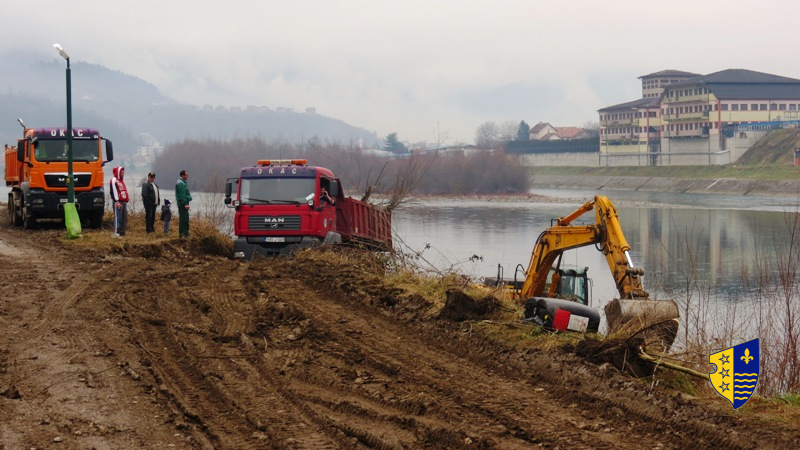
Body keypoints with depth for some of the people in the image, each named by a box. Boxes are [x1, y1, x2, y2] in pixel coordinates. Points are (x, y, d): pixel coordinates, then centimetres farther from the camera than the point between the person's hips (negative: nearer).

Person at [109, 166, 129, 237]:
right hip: (118, 202, -10)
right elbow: (113, 191, -16)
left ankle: (122, 232, 12)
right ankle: (117, 232, -12)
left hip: (123, 202, 10)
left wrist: (126, 201, 22)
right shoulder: (114, 180, -7)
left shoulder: (121, 181, 23)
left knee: (124, 218, 8)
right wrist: (116, 201, -21)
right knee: (118, 217, -11)